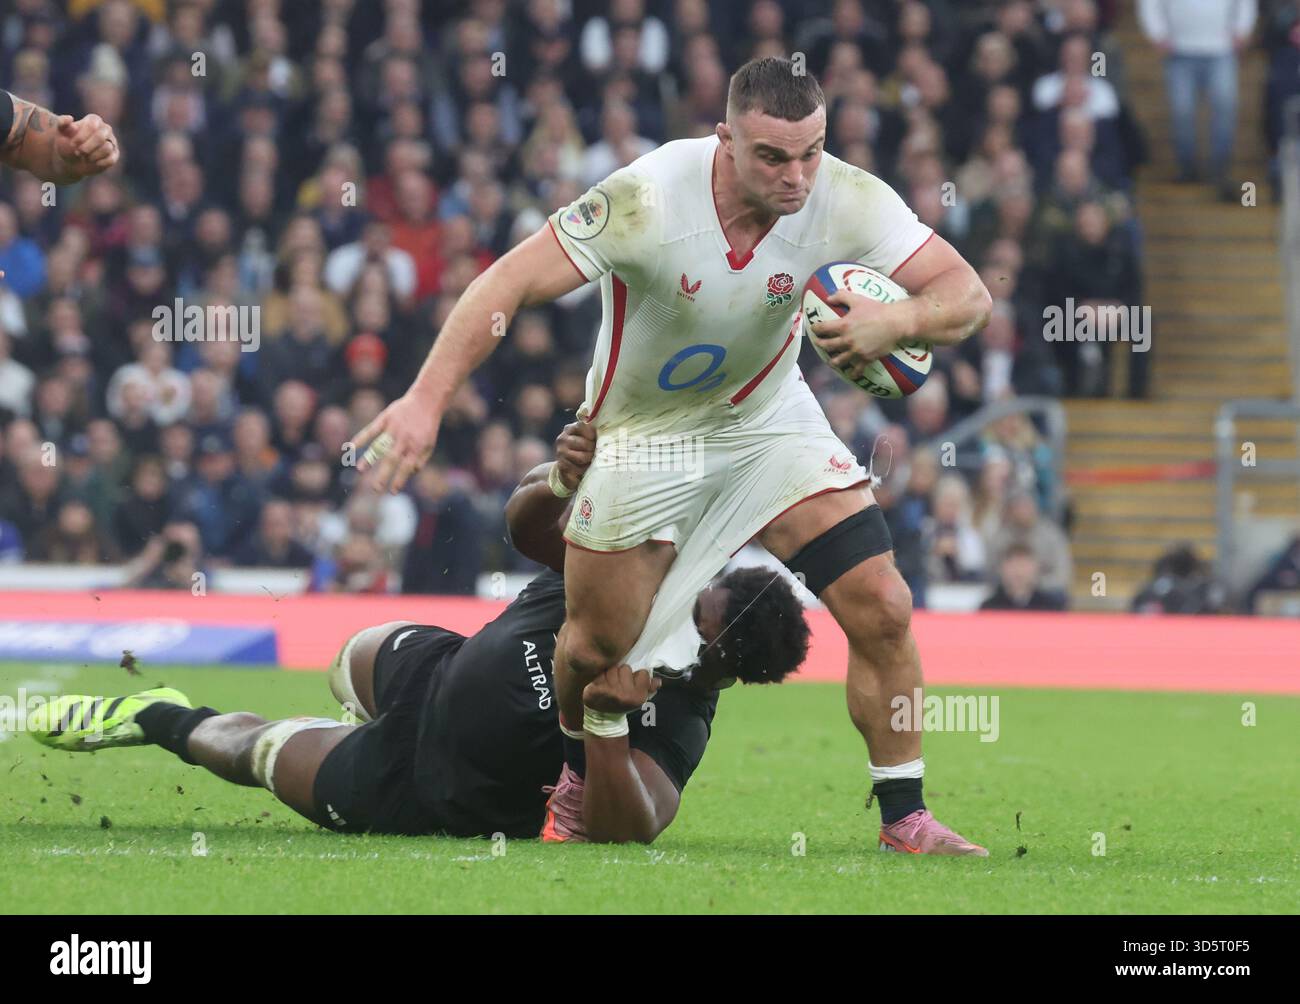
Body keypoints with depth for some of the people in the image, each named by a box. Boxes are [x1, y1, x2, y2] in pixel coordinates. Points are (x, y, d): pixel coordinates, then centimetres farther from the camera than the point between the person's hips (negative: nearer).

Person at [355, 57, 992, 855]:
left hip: (768, 421, 2)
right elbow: (509, 284, -30)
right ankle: (583, 770, 41)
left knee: (881, 608, -11)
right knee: (595, 649, 6)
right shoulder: (649, 199, -31)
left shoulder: (846, 200, -23)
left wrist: (897, 320, -44)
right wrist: (427, 399, -40)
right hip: (641, 432, -2)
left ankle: (905, 818, 5)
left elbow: (968, 294, -21)